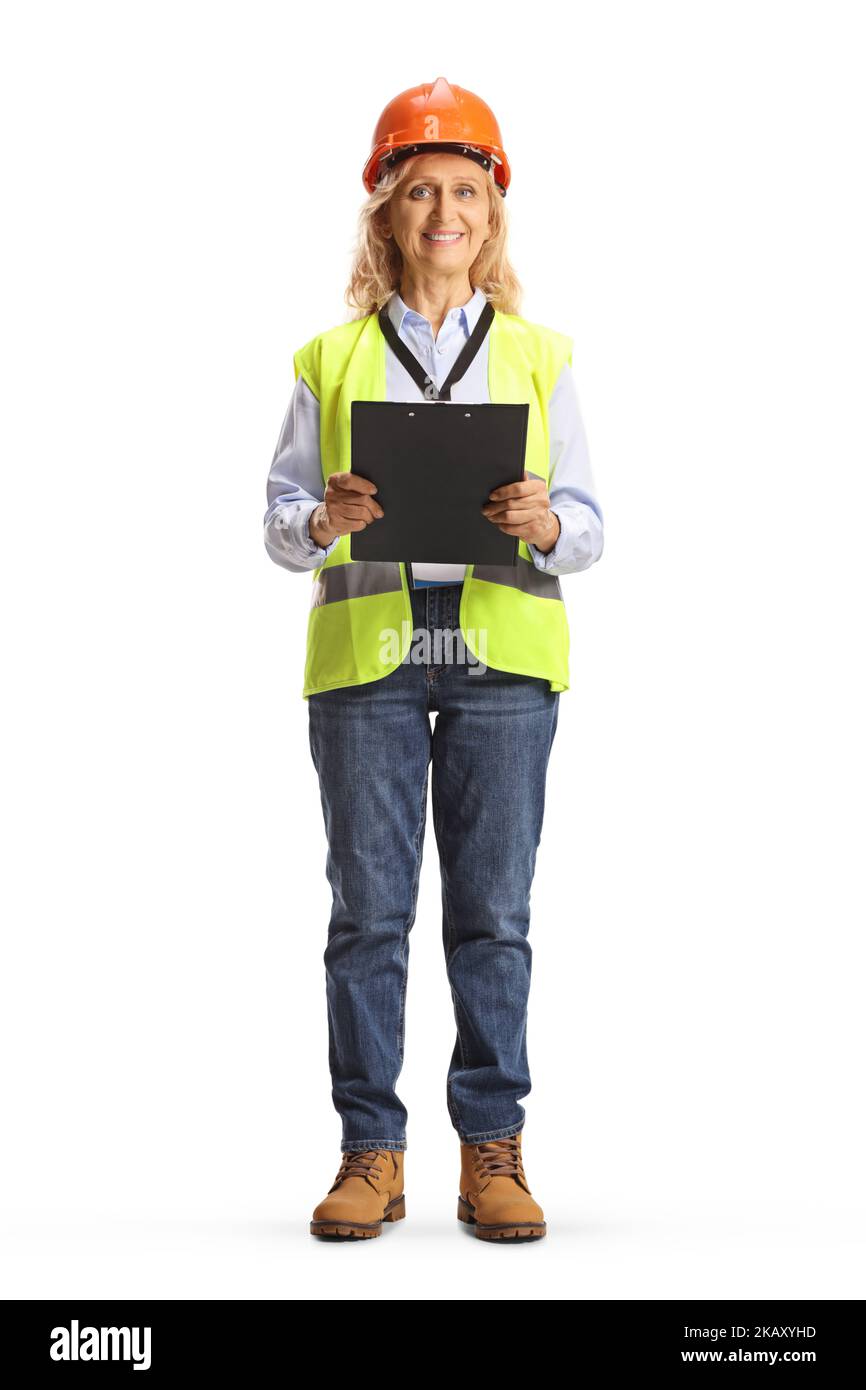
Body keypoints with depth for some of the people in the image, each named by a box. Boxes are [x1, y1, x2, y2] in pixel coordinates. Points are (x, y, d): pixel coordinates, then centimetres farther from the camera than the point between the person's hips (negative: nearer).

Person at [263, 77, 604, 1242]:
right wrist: (325, 520, -11)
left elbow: (589, 529, 10)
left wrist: (543, 523, -12)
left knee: (492, 909, 0)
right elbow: (278, 524, 11)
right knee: (369, 908, 0)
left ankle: (493, 1151, 9)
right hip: (364, 654, 0)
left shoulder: (538, 357, 14)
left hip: (503, 657, 0)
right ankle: (371, 1153, 8)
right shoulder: (331, 359, 13)